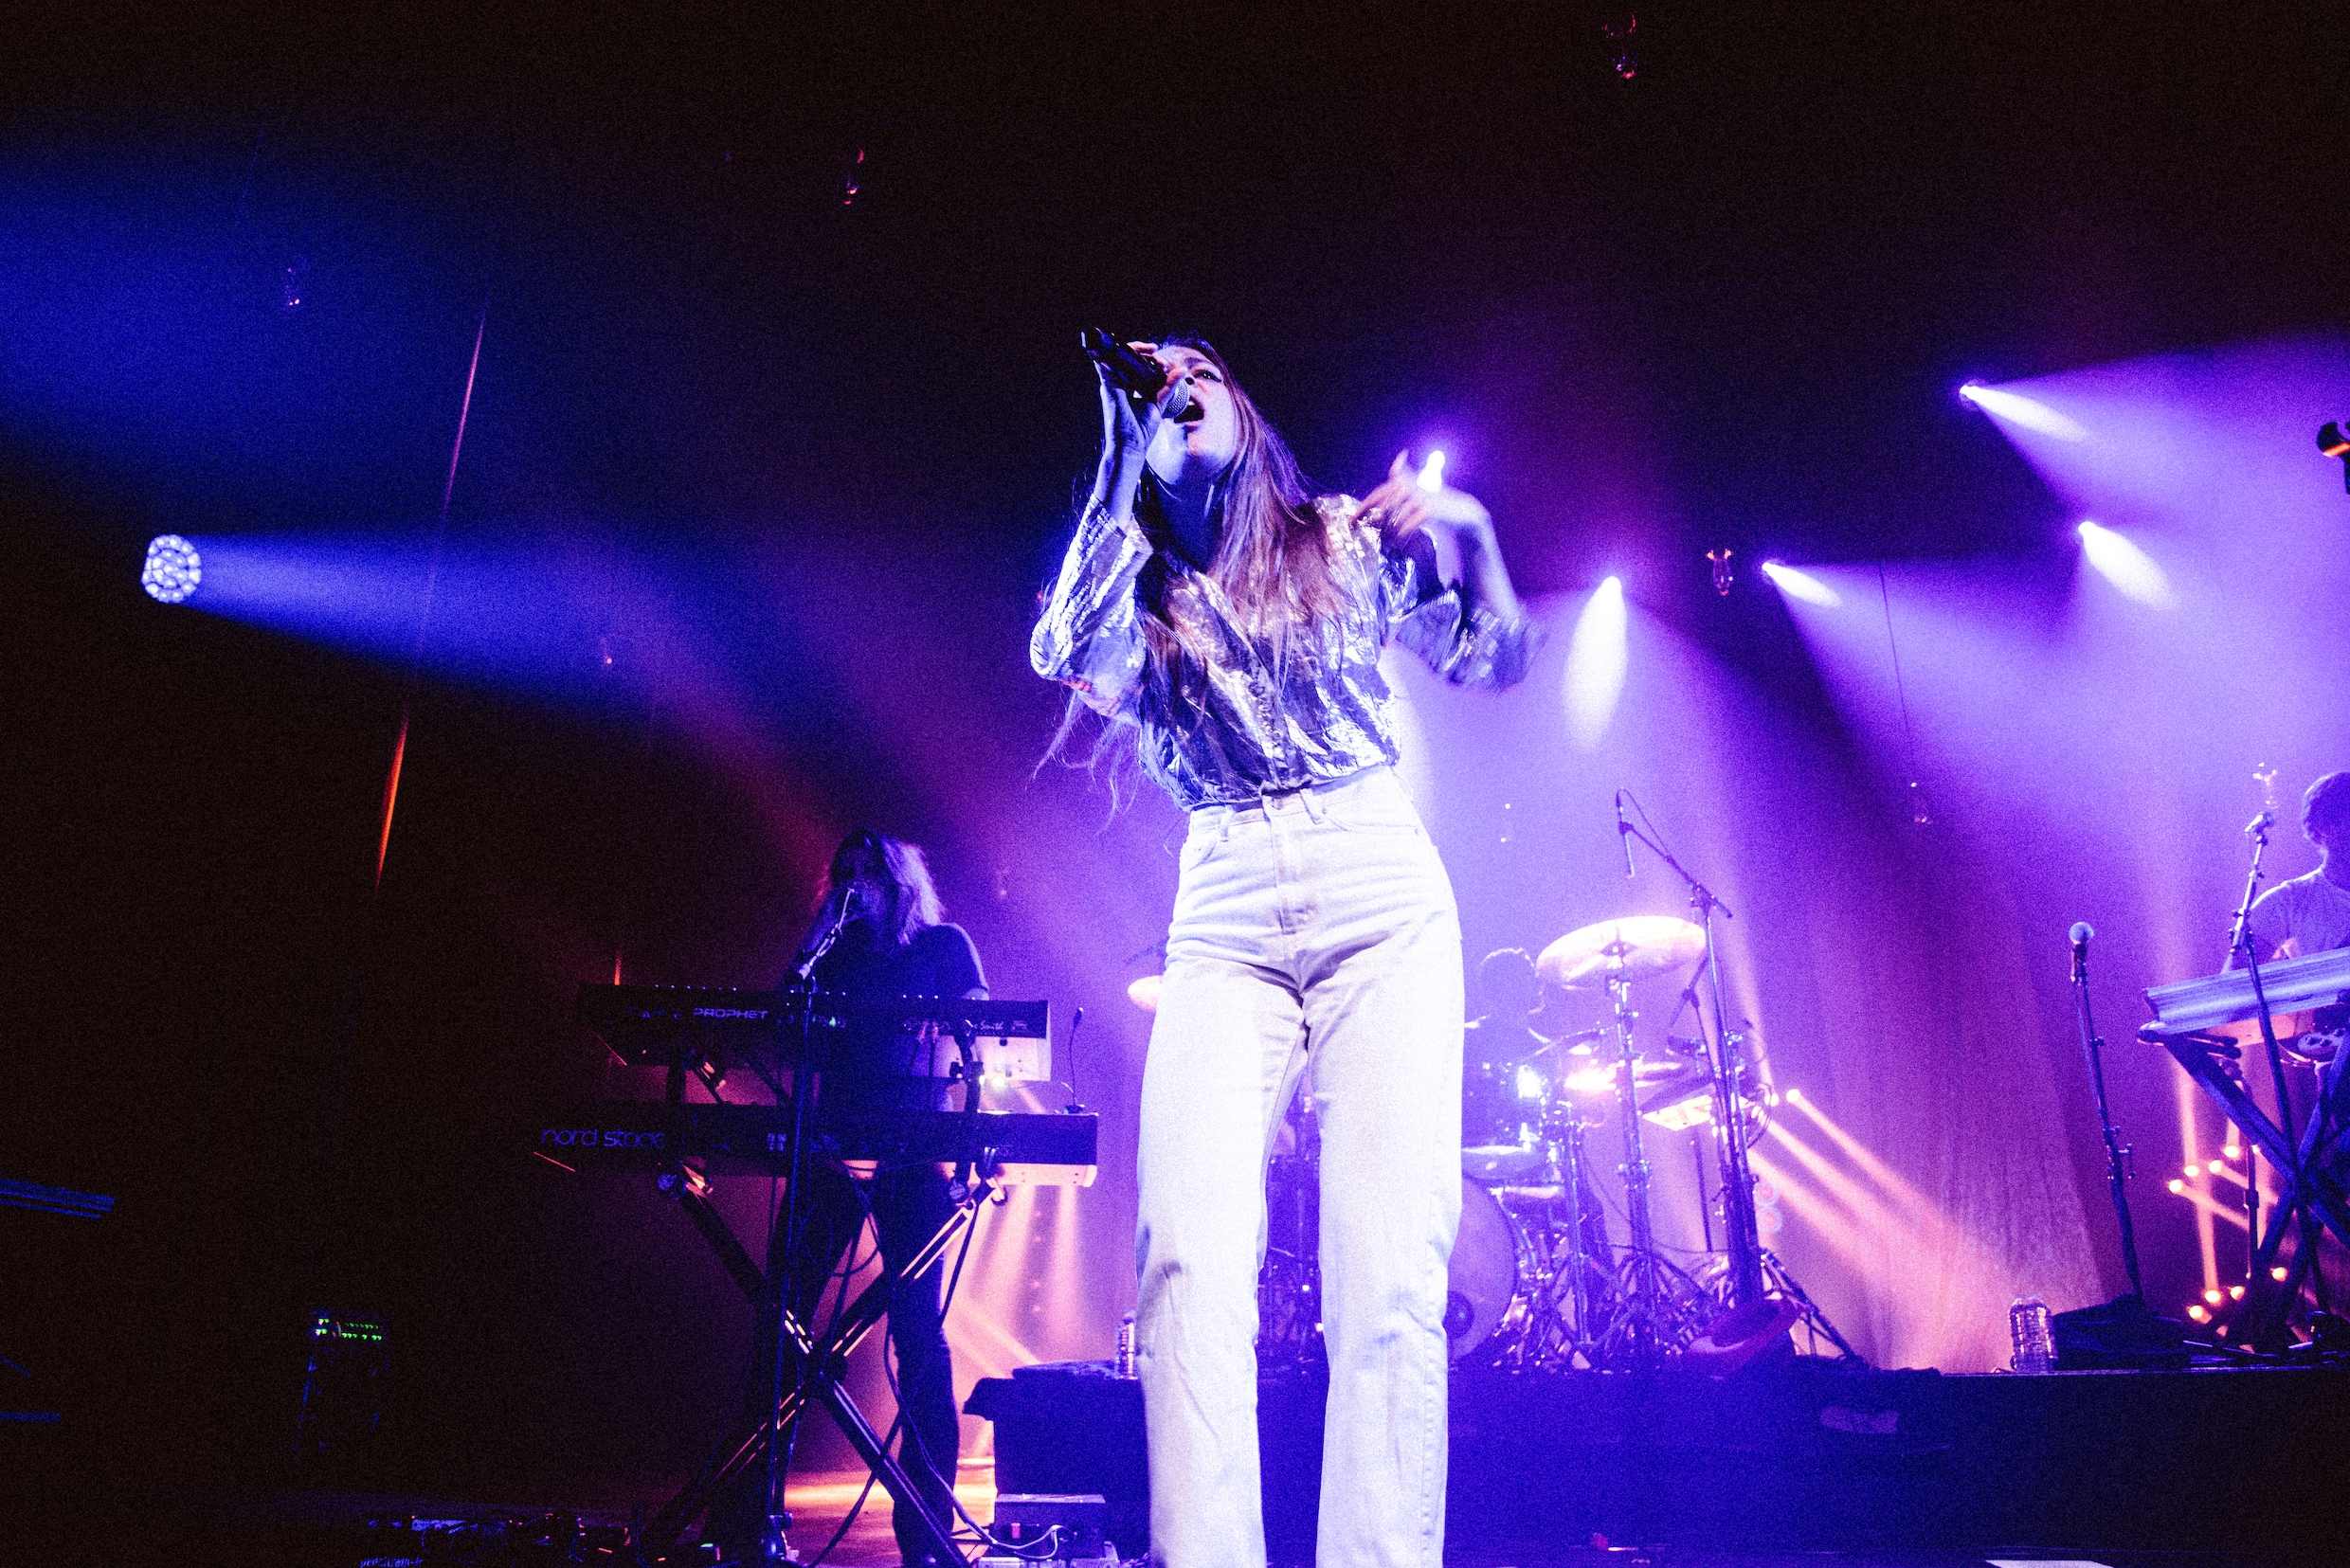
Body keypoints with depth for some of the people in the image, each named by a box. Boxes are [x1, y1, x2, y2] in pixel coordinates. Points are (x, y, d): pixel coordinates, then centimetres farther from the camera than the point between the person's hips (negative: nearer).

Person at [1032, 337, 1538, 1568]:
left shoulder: (1351, 537, 16)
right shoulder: (1136, 587, 17)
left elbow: (1495, 663, 19)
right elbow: (1078, 665, -5)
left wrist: (1471, 536, -1)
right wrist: (1126, 458, 3)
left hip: (1382, 898, -1)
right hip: (1223, 923, 1)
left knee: (1387, 1267, -13)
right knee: (1191, 1257, -18)